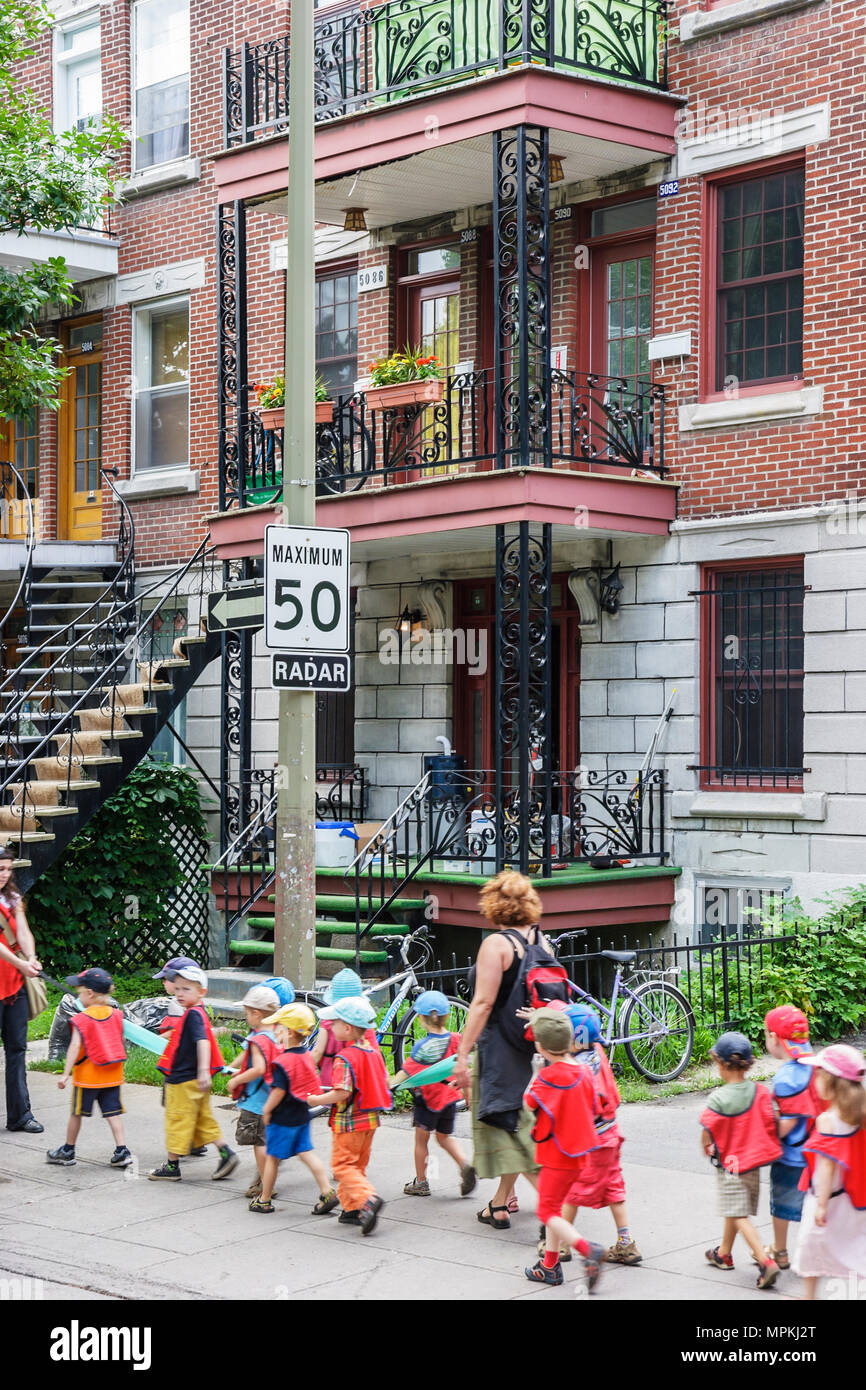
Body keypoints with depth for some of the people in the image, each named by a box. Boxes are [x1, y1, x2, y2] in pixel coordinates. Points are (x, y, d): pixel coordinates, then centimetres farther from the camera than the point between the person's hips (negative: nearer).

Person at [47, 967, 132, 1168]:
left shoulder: (81, 1020, -14)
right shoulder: (116, 1015, 2)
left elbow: (75, 1047, -18)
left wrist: (65, 1074, -17)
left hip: (87, 1076, -4)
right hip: (113, 1075, 4)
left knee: (76, 1113, 10)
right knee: (112, 1113, 5)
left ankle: (68, 1151, 22)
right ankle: (122, 1151, -4)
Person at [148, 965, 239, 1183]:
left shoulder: (194, 1014, -18)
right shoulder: (196, 1014, 12)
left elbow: (202, 1041, -30)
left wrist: (203, 1071, -39)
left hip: (185, 1081, -10)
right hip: (194, 1081, 10)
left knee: (178, 1121, 1)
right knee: (204, 1120, 14)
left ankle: (172, 1167, 10)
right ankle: (226, 1153, 9)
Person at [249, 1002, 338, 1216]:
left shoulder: (284, 1061, -22)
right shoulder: (306, 1056, 3)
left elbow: (279, 1091, -23)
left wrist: (267, 1110, -11)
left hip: (282, 1118, -7)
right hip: (302, 1115, 7)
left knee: (272, 1157, 6)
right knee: (306, 1153, 10)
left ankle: (264, 1200, 17)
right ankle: (327, 1192, 0)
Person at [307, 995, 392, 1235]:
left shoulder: (345, 1058, -20)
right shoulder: (373, 1051, 5)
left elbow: (342, 1093, -27)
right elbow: (384, 1083, 12)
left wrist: (317, 1099, -14)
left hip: (348, 1121, -8)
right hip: (370, 1118, 8)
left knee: (343, 1165, -2)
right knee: (358, 1165, 17)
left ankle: (368, 1199, -21)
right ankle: (352, 1208, 19)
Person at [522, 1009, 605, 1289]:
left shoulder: (549, 1076, -21)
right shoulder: (584, 1071, 1)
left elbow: (529, 1103, -7)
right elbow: (591, 1109, 10)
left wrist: (535, 1073, 2)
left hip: (557, 1155, -8)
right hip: (578, 1150, 8)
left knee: (548, 1212, -2)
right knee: (554, 1206, 19)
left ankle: (586, 1249, -20)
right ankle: (550, 1265, 25)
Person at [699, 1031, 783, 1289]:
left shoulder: (718, 1098, -21)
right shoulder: (760, 1092, -8)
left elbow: (707, 1133, -14)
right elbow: (771, 1125, -6)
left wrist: (707, 1149, 7)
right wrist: (761, 1148, 12)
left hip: (729, 1163, -6)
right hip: (753, 1160, 6)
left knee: (739, 1215, -3)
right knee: (734, 1210, 22)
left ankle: (766, 1262, -17)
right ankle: (723, 1254, 39)